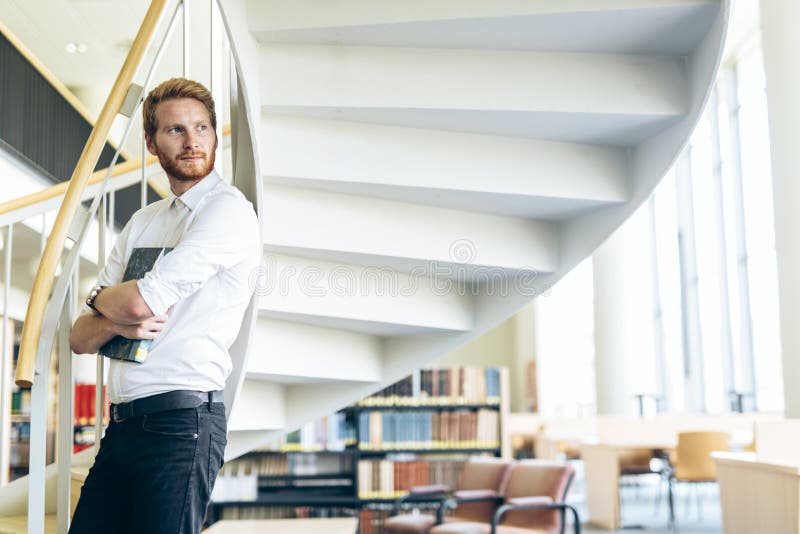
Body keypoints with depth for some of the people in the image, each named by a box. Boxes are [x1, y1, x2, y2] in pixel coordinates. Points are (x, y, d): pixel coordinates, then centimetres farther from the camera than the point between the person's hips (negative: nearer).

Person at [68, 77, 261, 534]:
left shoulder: (228, 210, -6)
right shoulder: (142, 223, 18)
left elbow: (145, 301, -17)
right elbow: (81, 338, 14)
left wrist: (100, 297, 5)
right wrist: (117, 322, -9)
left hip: (182, 418, -7)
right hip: (123, 423, 7)